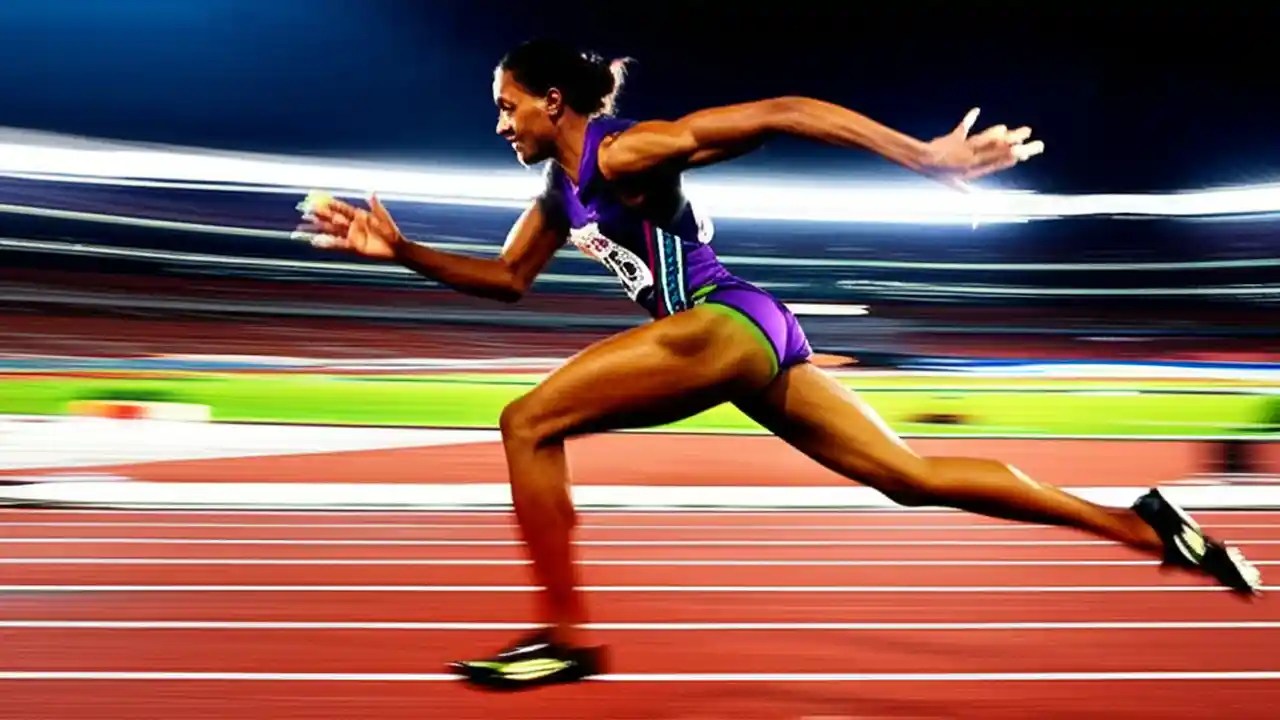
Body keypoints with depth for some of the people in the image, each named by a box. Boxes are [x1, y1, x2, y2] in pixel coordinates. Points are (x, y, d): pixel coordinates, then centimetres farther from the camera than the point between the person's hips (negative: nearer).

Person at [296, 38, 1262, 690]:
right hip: (747, 338, 10)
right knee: (910, 475, 10)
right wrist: (401, 251, 15)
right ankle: (1143, 526, 14)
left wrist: (926, 157, -20)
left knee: (528, 425, -8)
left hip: (727, 326, -10)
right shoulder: (559, 196, 17)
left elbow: (781, 113, -15)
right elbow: (507, 279, 27)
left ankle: (566, 637, -4)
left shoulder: (624, 152, -10)